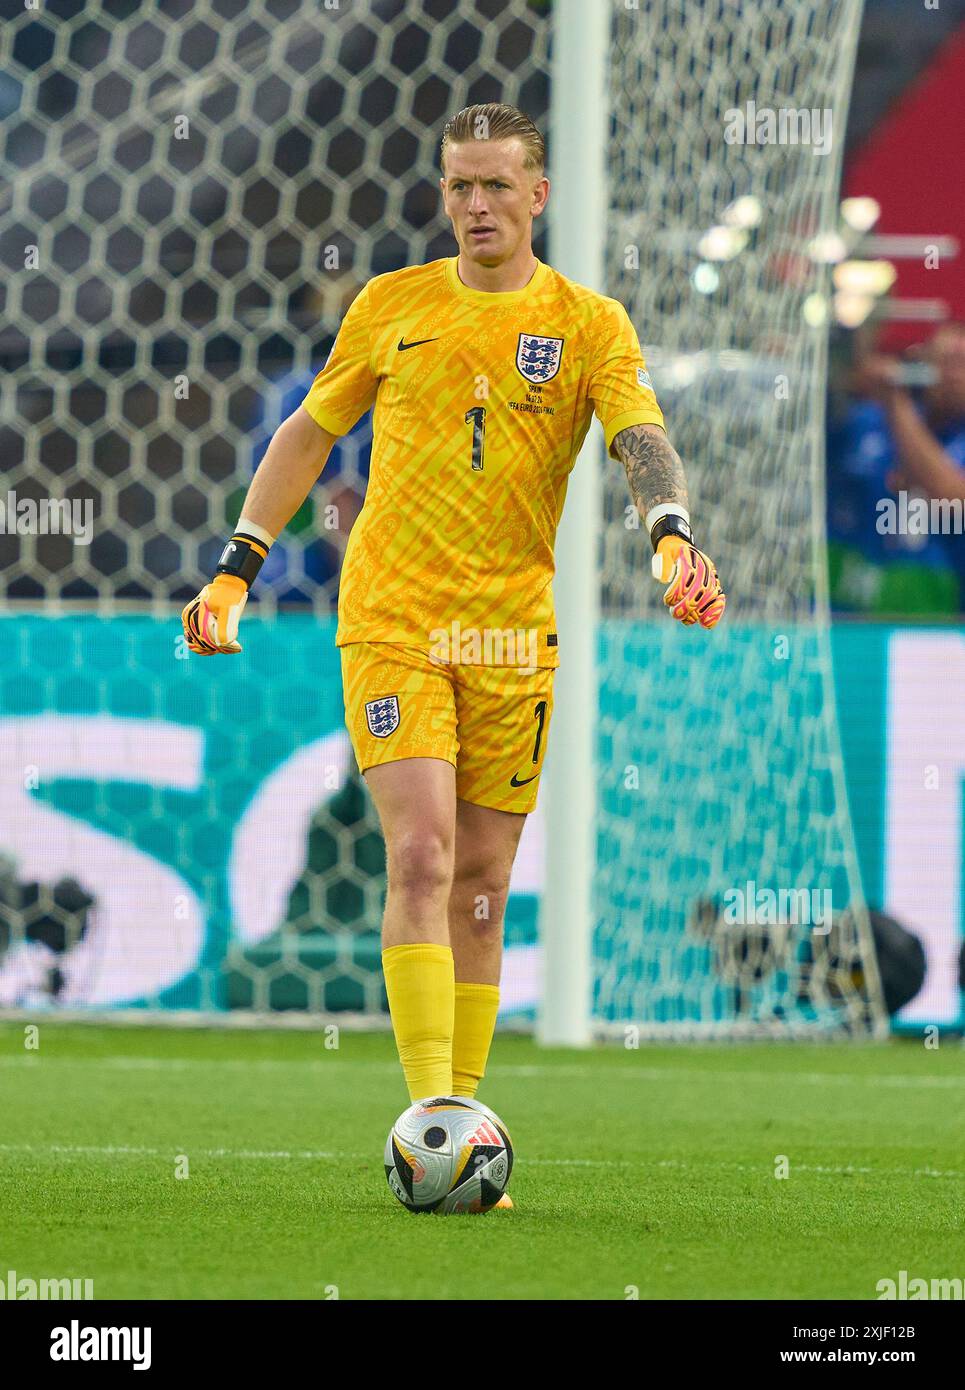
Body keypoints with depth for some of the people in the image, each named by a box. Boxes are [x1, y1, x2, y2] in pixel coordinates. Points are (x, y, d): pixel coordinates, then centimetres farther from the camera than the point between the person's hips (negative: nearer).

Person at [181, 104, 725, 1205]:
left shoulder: (588, 324, 3)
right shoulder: (390, 307, 7)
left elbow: (642, 442, -11)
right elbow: (309, 433, 16)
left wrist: (674, 540, -31)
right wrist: (234, 568, 10)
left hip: (513, 636, 1)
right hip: (391, 620, -1)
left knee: (481, 881, 5)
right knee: (421, 856, -16)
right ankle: (429, 1107, -21)